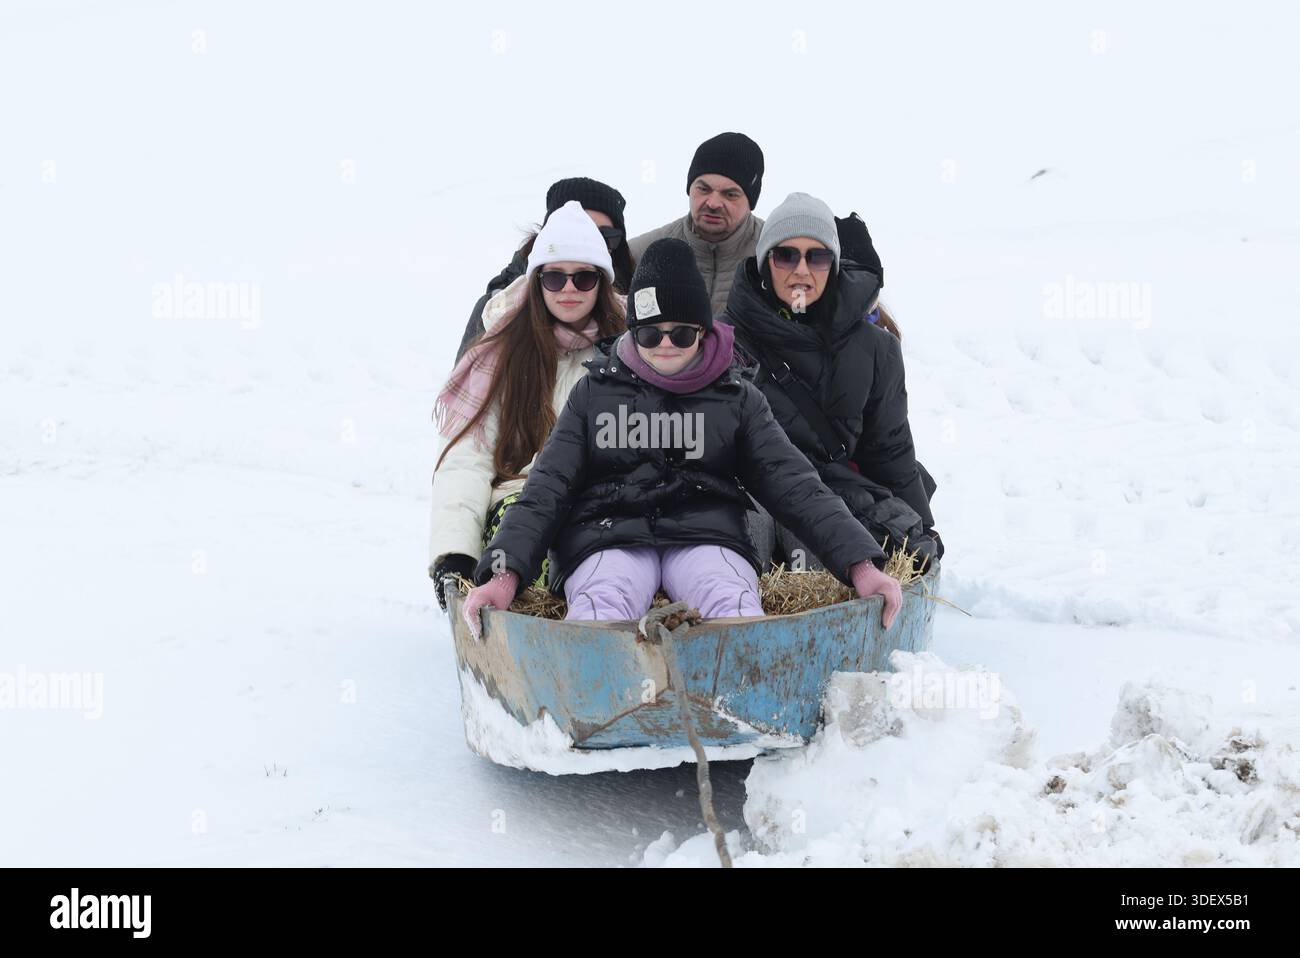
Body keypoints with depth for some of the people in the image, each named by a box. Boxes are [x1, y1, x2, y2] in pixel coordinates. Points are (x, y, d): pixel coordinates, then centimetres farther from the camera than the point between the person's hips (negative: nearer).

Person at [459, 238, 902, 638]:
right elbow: (545, 491, 8)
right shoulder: (595, 391, 16)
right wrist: (505, 572, -11)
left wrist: (861, 563, -8)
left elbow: (795, 484, 9)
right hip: (609, 535, -1)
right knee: (600, 606, -36)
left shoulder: (737, 398, 17)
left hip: (707, 535, 1)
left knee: (735, 605, -34)